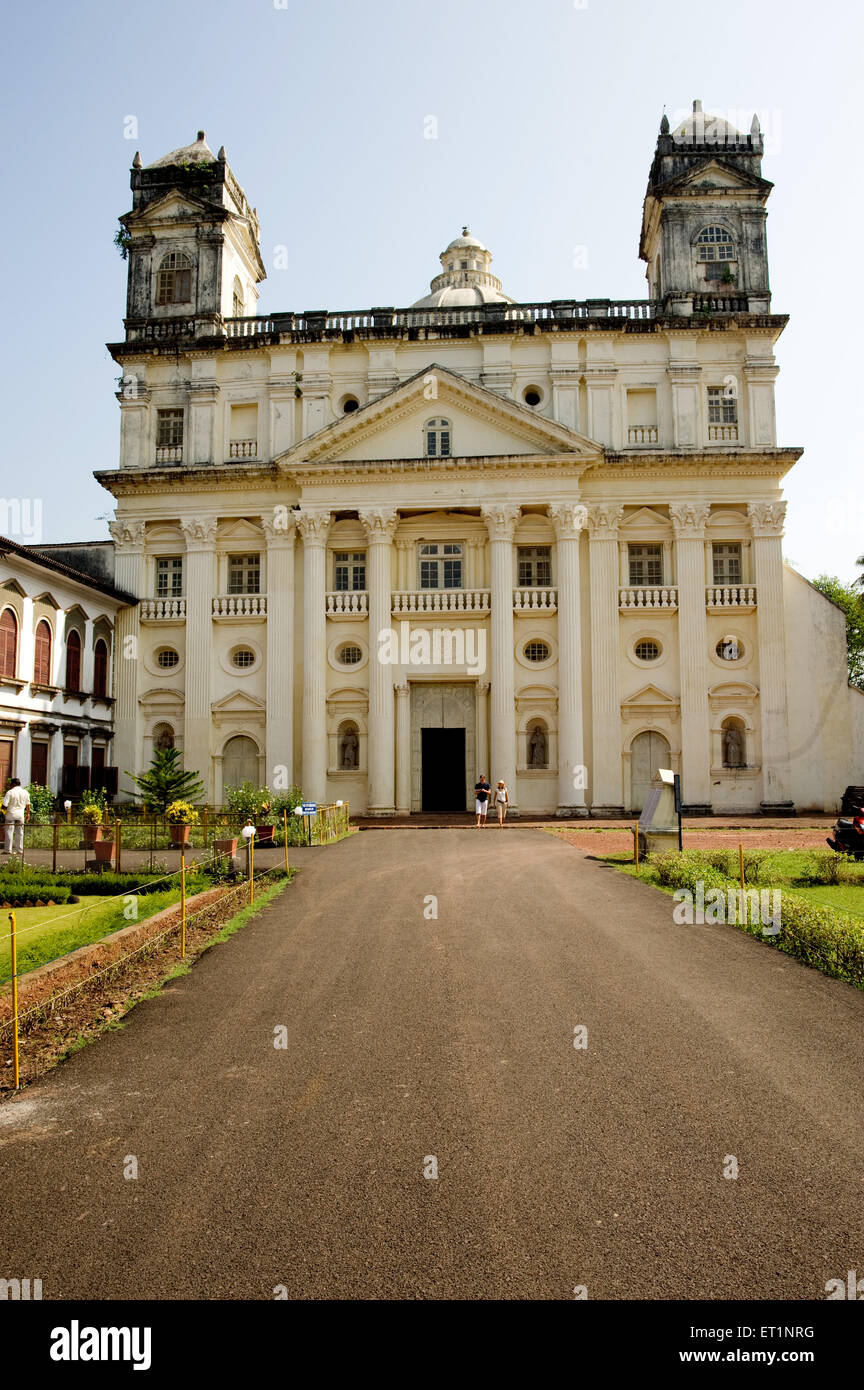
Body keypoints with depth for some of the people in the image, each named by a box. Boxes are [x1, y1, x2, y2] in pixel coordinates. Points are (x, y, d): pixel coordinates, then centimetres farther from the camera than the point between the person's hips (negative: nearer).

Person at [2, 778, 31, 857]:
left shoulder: (10, 792, -10)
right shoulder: (25, 792, 4)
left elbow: (4, 805, -12)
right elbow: (28, 805, 11)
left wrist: (4, 809, 10)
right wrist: (27, 814, 22)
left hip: (11, 814, -4)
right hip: (21, 815, 4)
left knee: (9, 832, 3)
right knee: (20, 832, 9)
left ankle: (8, 850, 3)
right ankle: (20, 850, 10)